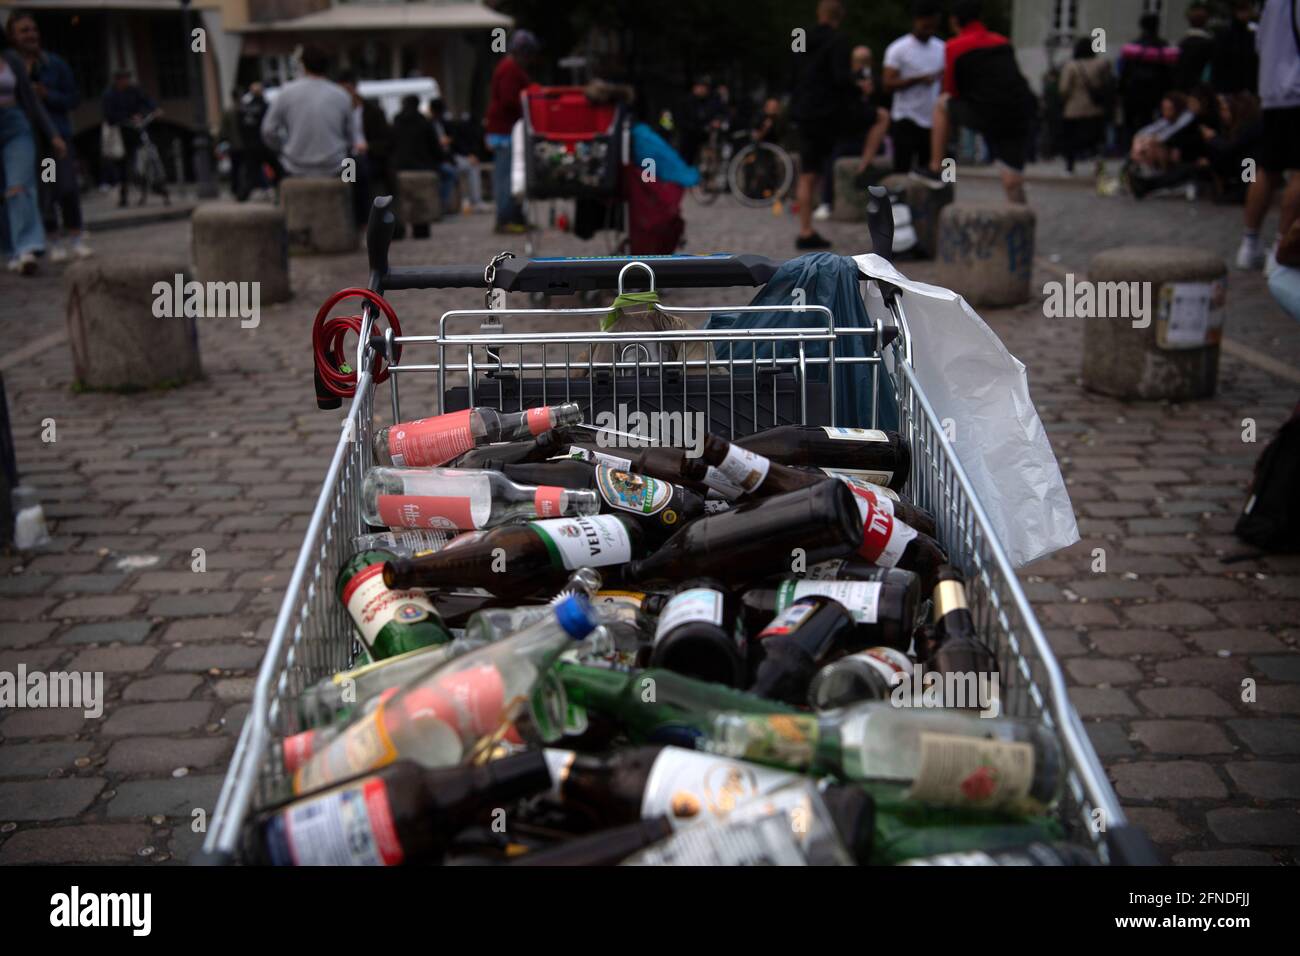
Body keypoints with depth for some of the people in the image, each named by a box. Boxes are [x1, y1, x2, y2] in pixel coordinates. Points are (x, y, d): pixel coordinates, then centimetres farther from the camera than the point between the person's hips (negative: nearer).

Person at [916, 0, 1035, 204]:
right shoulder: (1003, 42, 18)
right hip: (1019, 117, 5)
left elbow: (952, 92, 11)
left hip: (986, 116, -5)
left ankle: (935, 170, 19)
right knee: (1013, 184, 10)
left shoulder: (955, 47, 3)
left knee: (942, 104, 21)